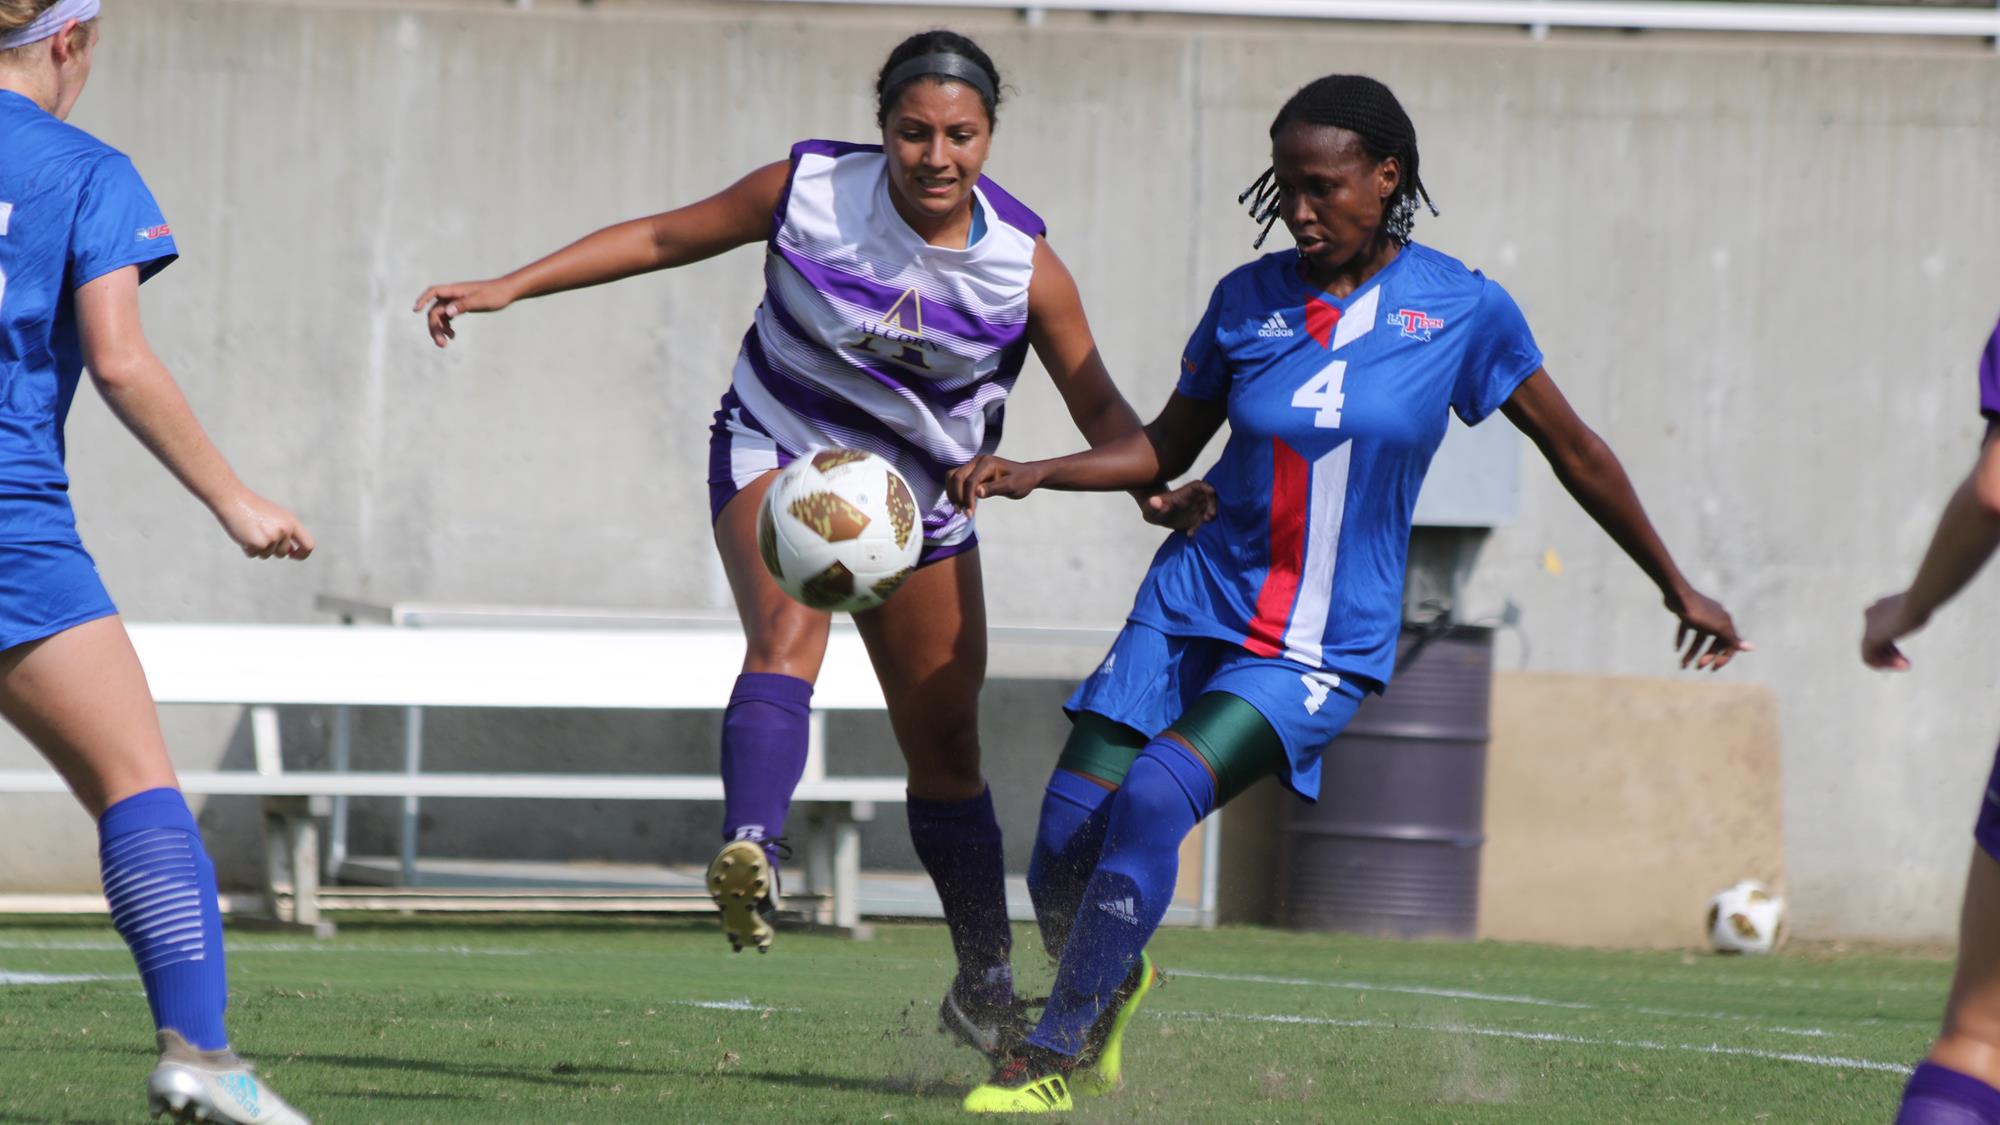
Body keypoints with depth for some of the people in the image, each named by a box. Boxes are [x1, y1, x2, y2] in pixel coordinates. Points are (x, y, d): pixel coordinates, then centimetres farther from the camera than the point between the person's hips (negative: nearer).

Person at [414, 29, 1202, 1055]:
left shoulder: (1025, 267, -14)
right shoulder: (810, 190, -16)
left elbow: (1098, 405, -7)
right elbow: (666, 237, -5)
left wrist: (1153, 488, -28)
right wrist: (507, 287, -9)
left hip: (920, 500, 2)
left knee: (947, 749, 8)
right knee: (789, 631, -34)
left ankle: (984, 982, 25)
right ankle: (749, 855, -54)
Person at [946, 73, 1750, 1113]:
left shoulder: (1460, 310, -5)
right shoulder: (1248, 301, 2)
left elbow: (1575, 452, 6)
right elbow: (1166, 450, 12)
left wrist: (1678, 590, 11)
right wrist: (1030, 474, -4)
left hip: (1326, 650, -3)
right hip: (1195, 607, 3)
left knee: (1155, 795, -26)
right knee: (1064, 843, -7)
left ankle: (1058, 1055, -15)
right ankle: (1109, 985, 27)